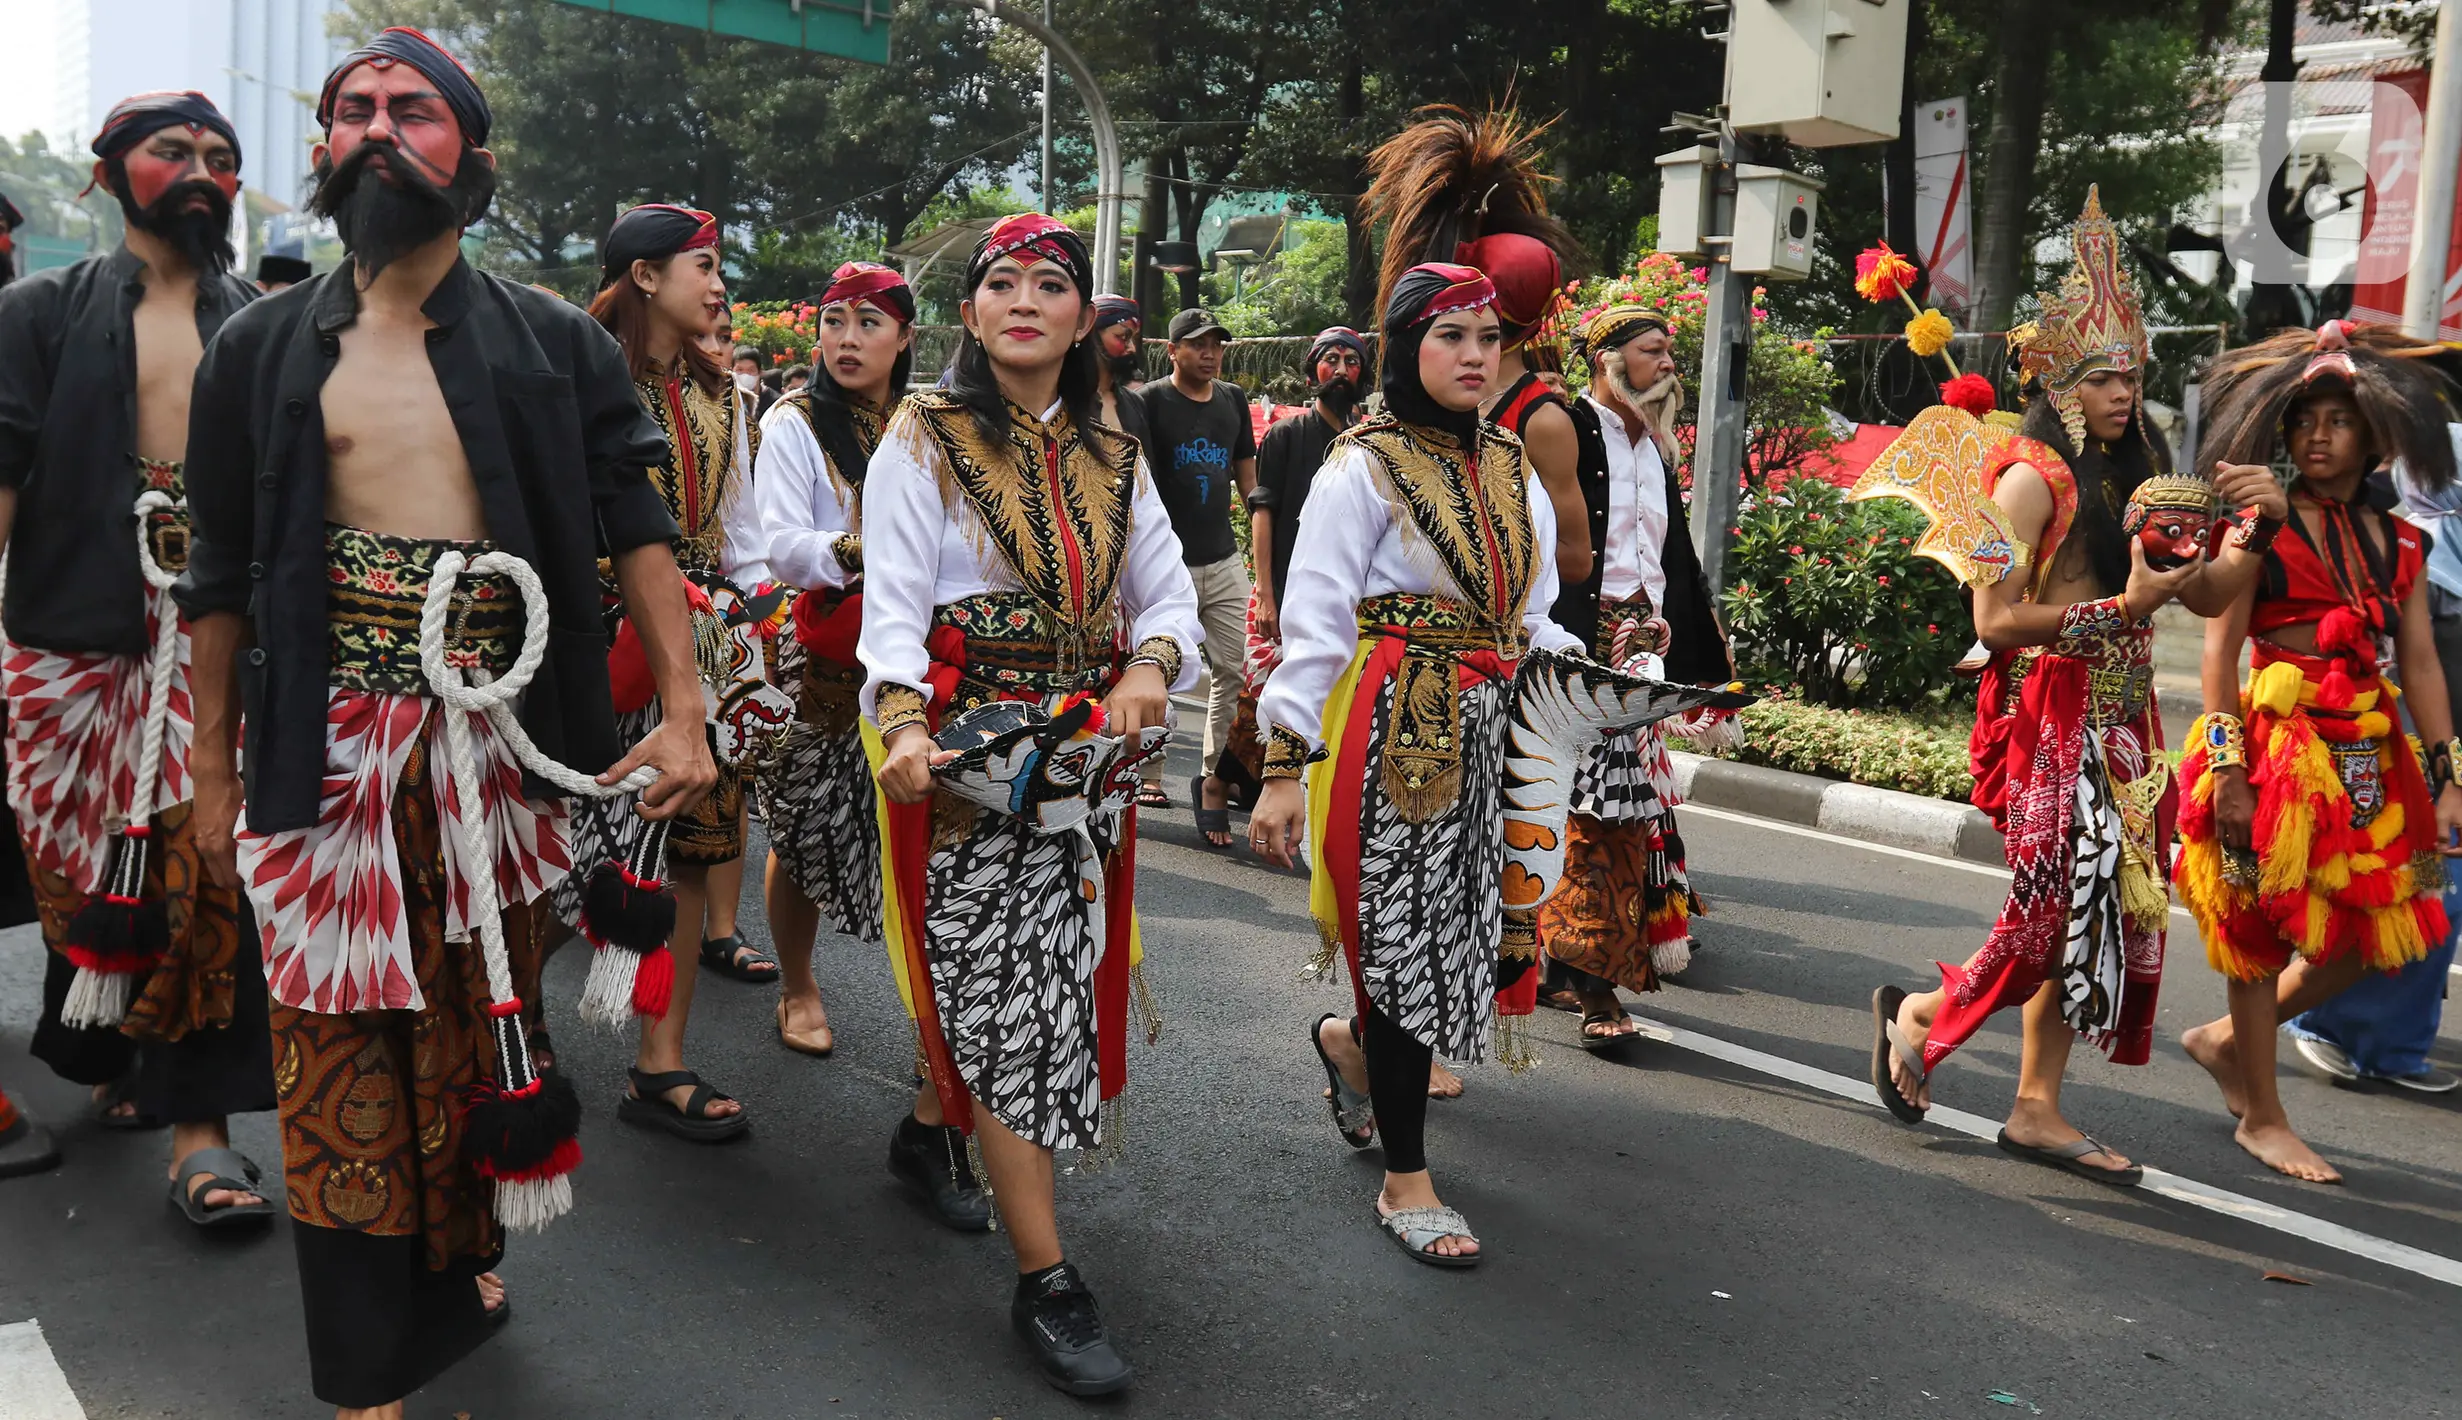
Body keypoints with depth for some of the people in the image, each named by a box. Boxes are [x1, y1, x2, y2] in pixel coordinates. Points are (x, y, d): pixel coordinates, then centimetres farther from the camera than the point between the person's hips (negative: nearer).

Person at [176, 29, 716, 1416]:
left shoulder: (552, 345, 5)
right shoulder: (266, 348, 7)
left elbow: (636, 525, 1)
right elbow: (224, 570, 10)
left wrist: (685, 712, -7)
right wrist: (214, 768, 9)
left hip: (494, 737, 0)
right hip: (328, 747, 0)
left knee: (480, 1014, 11)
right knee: (344, 1038, 2)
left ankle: (466, 1259, 32)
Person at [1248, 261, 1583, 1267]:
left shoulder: (1511, 468, 13)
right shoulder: (1364, 467, -6)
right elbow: (1314, 623, -10)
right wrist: (1286, 767, -15)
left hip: (1487, 730, 7)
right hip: (1393, 727, -6)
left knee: (1462, 926, 8)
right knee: (1405, 934, -2)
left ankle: (1353, 1041, 40)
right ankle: (1405, 1183, 11)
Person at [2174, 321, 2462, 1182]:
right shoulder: (2259, 528, -3)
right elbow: (2220, 651, -8)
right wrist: (2226, 772, -15)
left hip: (2371, 754, 6)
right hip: (2278, 744, -6)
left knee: (2374, 930, 6)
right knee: (2266, 923, 1)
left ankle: (2227, 1039, 27)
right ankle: (2262, 1115, 15)